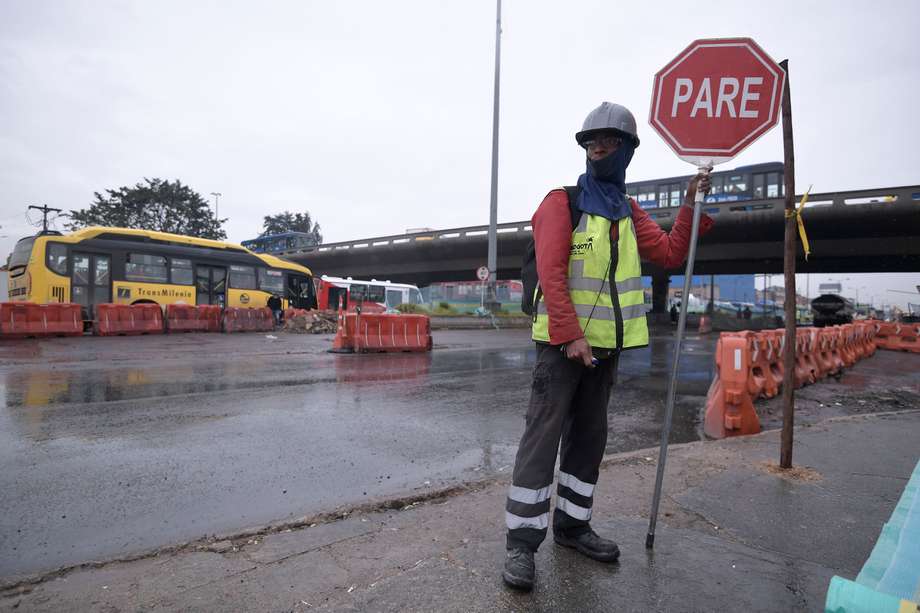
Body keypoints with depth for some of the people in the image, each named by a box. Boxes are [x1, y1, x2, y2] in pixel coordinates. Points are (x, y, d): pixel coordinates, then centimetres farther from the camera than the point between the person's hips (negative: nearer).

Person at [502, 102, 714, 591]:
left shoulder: (629, 212, 15)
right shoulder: (562, 201, -5)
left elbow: (670, 254, 8)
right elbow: (551, 274, -15)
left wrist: (692, 206, -2)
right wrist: (571, 335, -21)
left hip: (605, 343, 7)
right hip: (562, 340, -7)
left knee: (589, 436, 13)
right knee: (543, 435, -6)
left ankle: (571, 524, 28)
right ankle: (521, 542, 3)